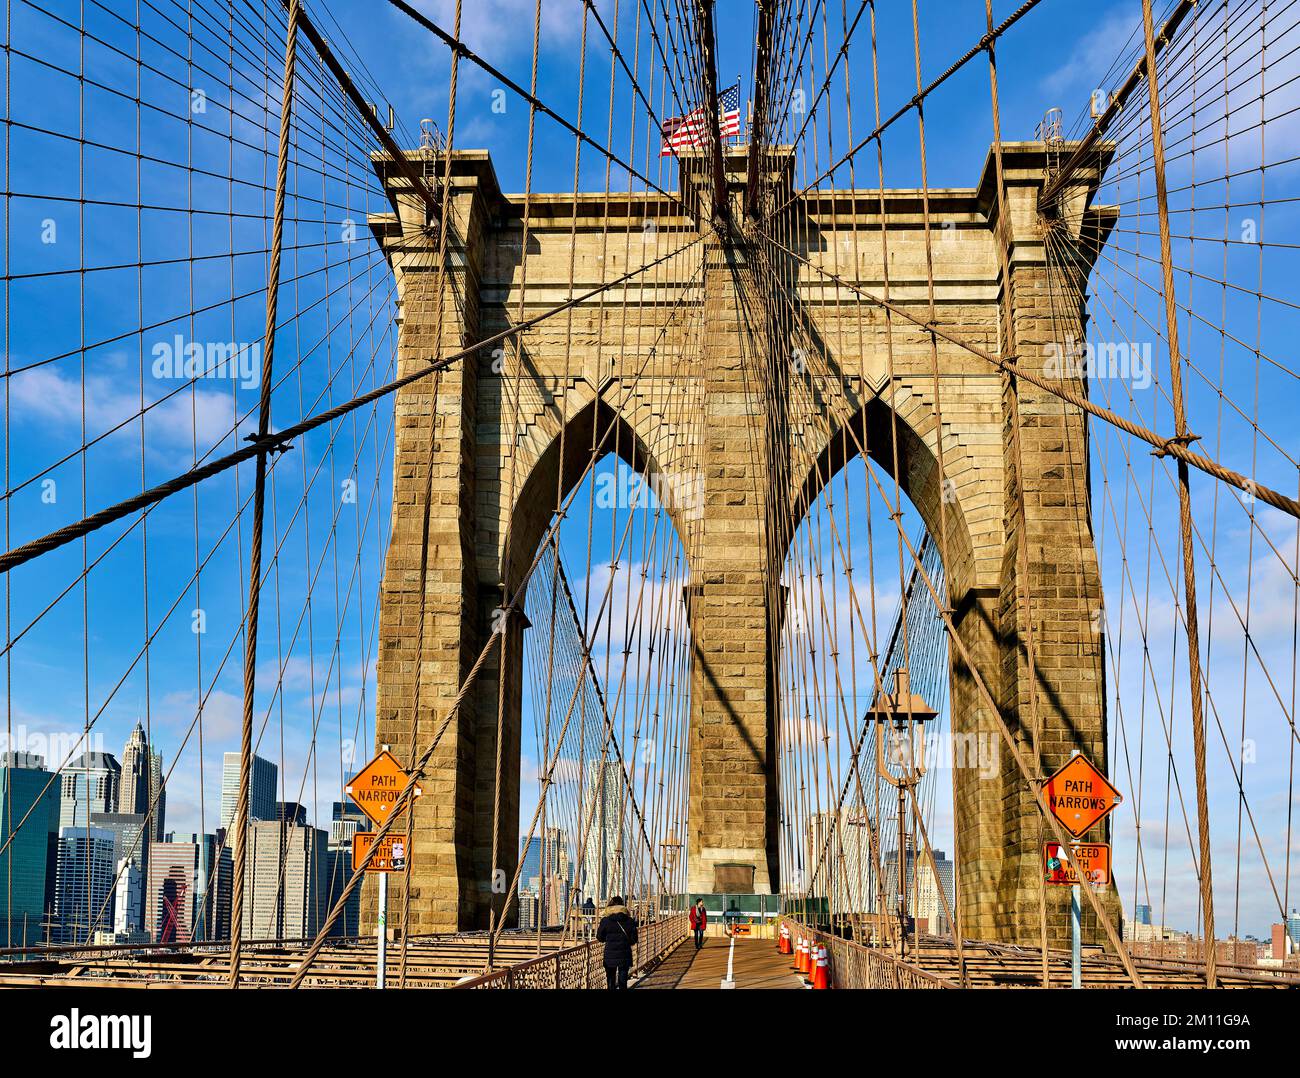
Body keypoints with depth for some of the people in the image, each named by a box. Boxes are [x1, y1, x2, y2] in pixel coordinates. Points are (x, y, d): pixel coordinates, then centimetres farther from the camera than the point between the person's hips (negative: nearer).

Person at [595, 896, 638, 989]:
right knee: (623, 981, 6)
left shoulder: (605, 921, -7)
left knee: (610, 982, 10)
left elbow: (600, 938, 1)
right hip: (624, 956, 0)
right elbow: (634, 939, -2)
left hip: (610, 956, 0)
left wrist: (598, 929, 21)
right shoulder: (629, 921, -5)